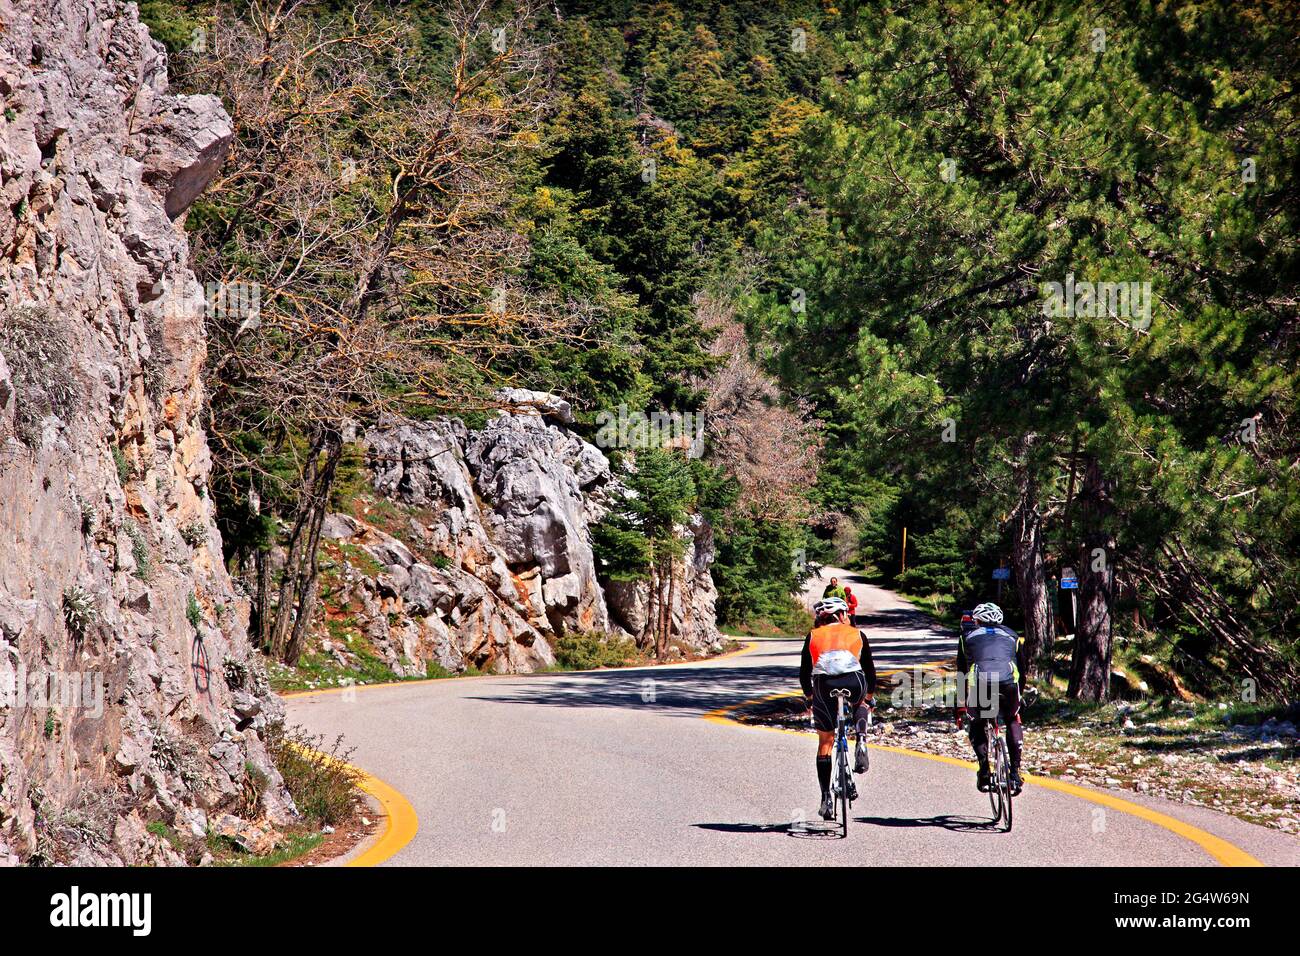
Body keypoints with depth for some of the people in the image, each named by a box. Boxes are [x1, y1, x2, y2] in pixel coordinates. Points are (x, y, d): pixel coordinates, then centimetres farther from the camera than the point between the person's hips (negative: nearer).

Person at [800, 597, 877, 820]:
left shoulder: (813, 636, 23)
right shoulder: (857, 634, 23)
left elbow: (804, 674, 23)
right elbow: (870, 669, 30)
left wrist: (809, 698, 38)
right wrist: (869, 697, 44)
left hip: (824, 687, 0)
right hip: (854, 683, 0)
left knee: (825, 741, 15)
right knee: (860, 704, 37)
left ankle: (826, 798, 11)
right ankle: (861, 741, 9)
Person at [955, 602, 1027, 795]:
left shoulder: (968, 636, 31)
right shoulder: (1012, 636, 32)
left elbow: (961, 673, 33)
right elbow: (1022, 672, 38)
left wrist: (961, 708, 41)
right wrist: (1018, 696, 53)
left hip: (979, 682, -1)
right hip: (1008, 682, 1)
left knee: (977, 725, 27)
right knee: (1013, 722, 30)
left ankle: (984, 771, 10)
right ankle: (1015, 773, 21)